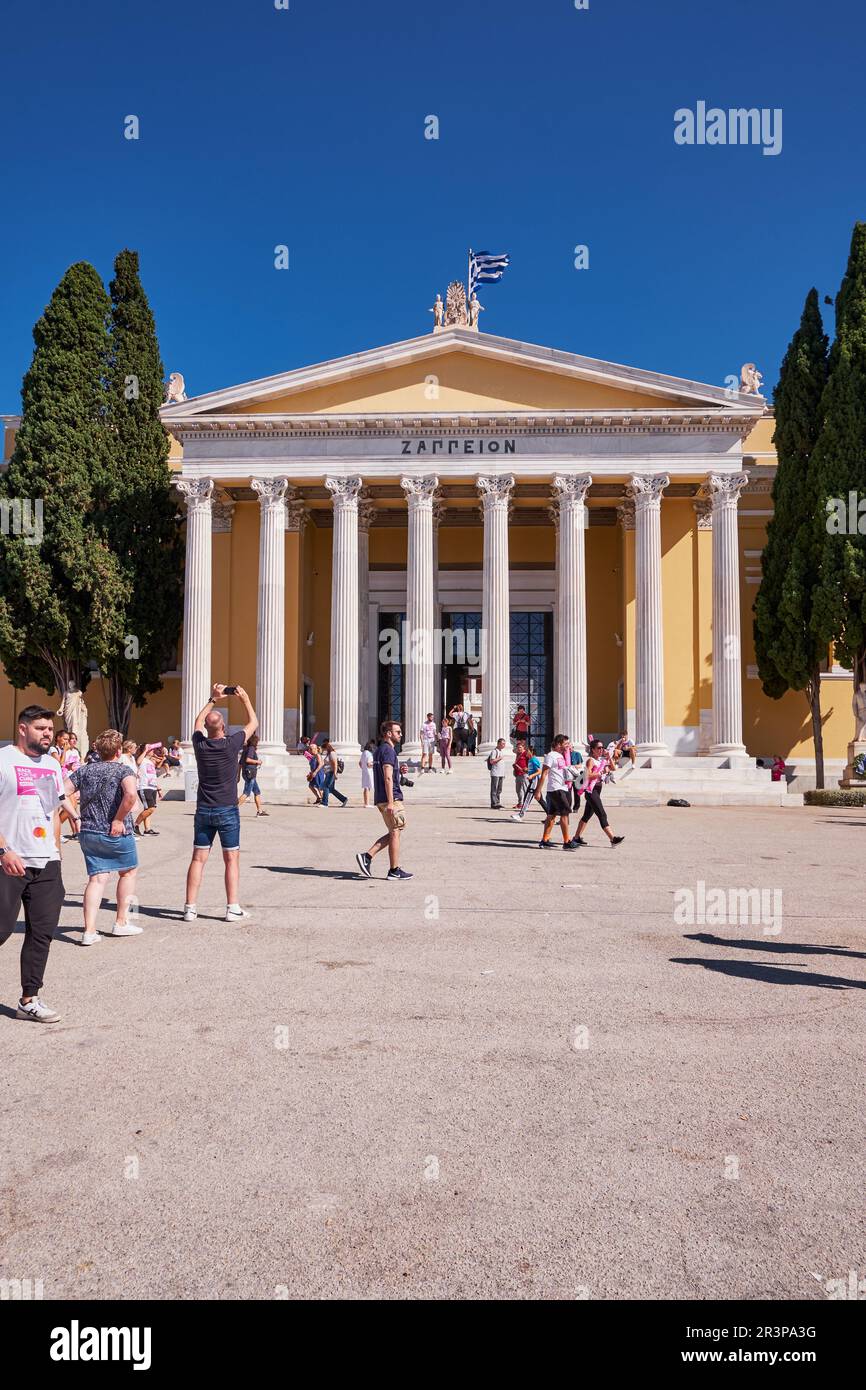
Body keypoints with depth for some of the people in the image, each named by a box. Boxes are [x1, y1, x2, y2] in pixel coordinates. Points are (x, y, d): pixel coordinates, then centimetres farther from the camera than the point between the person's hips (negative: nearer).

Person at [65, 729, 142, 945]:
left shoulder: (84, 770, 5)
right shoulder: (123, 770, -10)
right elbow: (131, 794, -29)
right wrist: (119, 819, -19)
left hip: (88, 833, 4)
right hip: (117, 834, -4)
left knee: (97, 878, 5)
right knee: (129, 871, 18)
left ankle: (89, 931, -5)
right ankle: (121, 923, 22)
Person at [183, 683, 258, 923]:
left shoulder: (200, 744, -3)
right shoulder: (231, 744, -12)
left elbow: (198, 720, 20)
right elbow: (253, 723, 4)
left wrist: (213, 700, 26)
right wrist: (245, 699, 15)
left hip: (203, 811, 3)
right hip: (227, 811, -3)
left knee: (198, 859, 6)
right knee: (231, 860, 3)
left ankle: (190, 908, 5)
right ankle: (233, 908, 2)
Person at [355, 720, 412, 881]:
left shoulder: (379, 750, 19)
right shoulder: (388, 751, -13)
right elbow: (387, 778, -21)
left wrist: (399, 770, 19)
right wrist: (391, 802, -24)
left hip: (381, 799, 10)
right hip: (391, 798, -10)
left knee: (392, 833, 14)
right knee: (395, 833, -2)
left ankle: (367, 856, 5)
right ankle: (394, 871, 3)